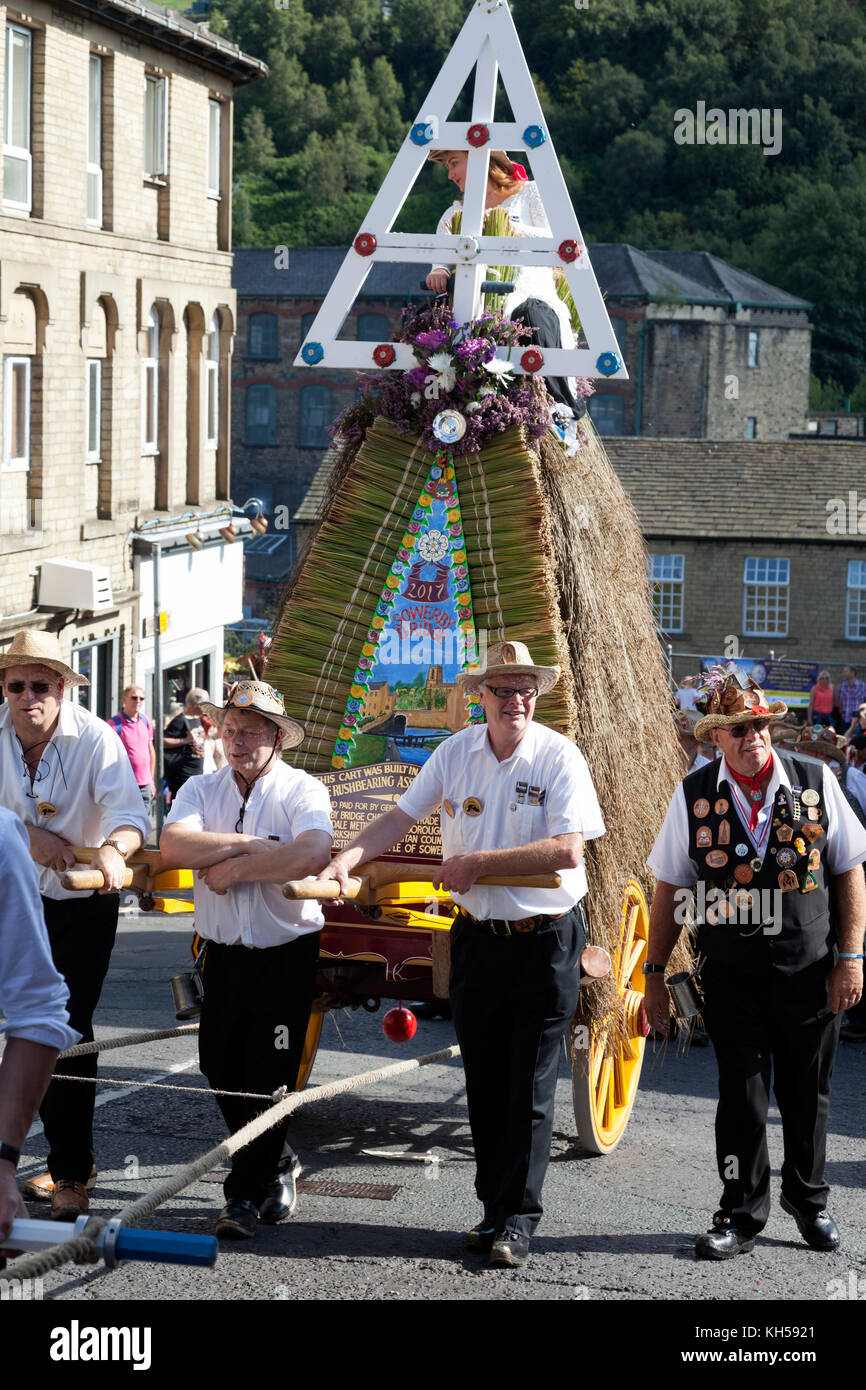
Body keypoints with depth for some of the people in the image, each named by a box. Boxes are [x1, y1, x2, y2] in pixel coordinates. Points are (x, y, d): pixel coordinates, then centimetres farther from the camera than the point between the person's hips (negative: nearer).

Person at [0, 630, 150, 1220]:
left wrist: (113, 849, -51)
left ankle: (71, 1175, -6)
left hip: (84, 905, -4)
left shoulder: (95, 739, -19)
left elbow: (129, 811, -30)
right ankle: (68, 1155, 29)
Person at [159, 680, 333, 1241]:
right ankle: (279, 1164, 32)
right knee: (222, 1069, 10)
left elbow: (312, 854, -28)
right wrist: (252, 844, -19)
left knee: (268, 1077, -4)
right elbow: (174, 845, -14)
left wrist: (234, 868, -20)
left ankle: (247, 1194, 7)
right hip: (223, 952, 5)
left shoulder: (302, 791, -7)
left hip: (287, 954, -4)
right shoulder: (201, 790, 5)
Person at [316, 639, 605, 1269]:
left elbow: (566, 850, -20)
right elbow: (400, 816, 7)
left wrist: (478, 862, -20)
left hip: (545, 940, -4)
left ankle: (517, 1219, 6)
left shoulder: (558, 756, -11)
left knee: (530, 1089, -1)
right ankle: (494, 1207, 21)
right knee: (484, 1082, 11)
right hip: (476, 936, 5)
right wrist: (351, 857, -10)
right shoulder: (456, 751, 3)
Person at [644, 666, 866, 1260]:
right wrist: (654, 974, 3)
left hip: (811, 971, 0)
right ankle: (742, 1213, 16)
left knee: (808, 1093, 12)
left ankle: (808, 1199, 33)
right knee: (742, 1094, 2)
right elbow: (670, 890, 4)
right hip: (733, 975, 0)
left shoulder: (815, 781, -2)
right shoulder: (694, 795, -1)